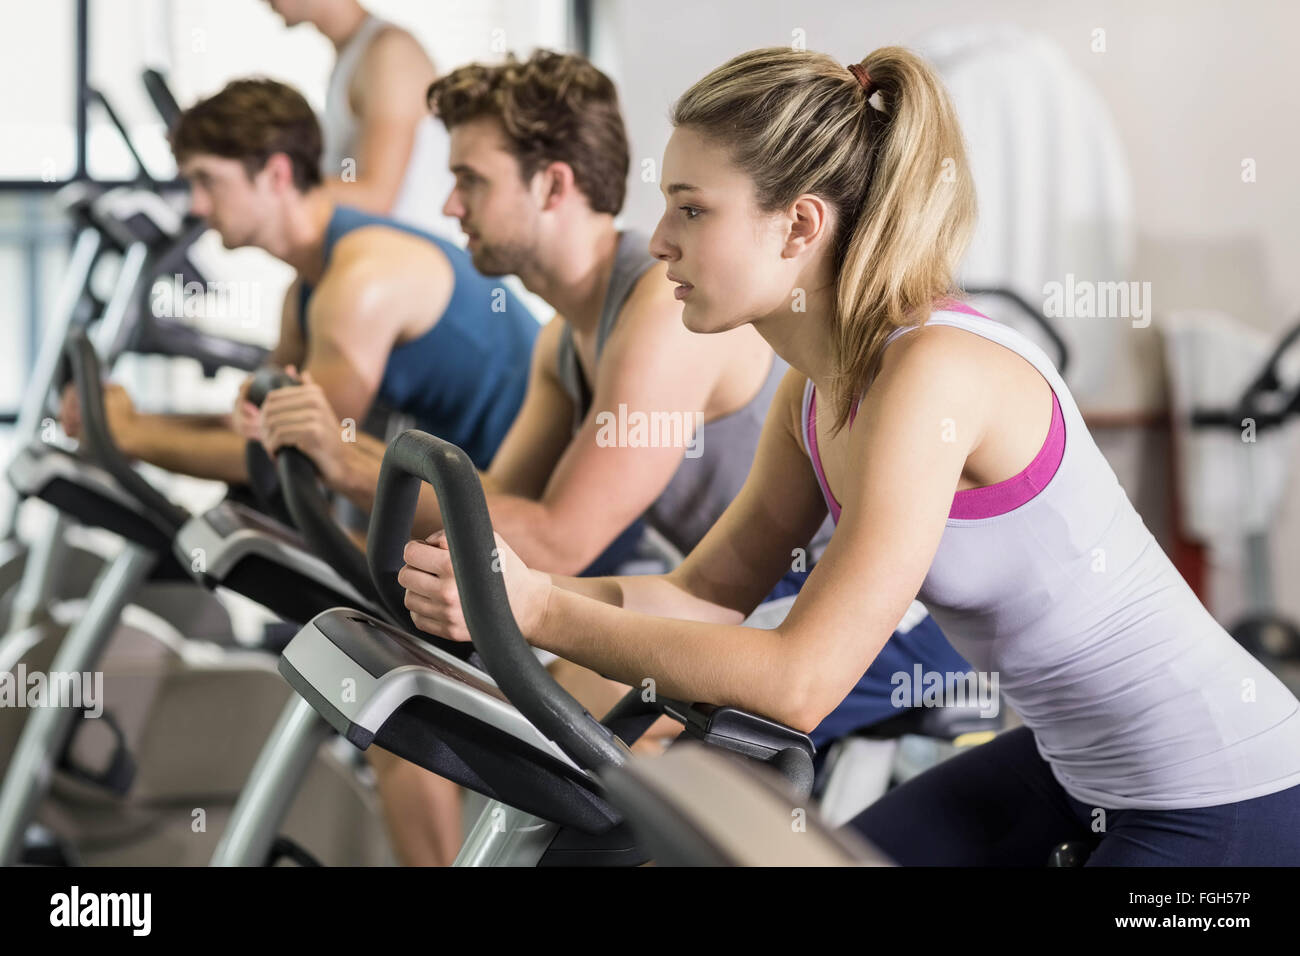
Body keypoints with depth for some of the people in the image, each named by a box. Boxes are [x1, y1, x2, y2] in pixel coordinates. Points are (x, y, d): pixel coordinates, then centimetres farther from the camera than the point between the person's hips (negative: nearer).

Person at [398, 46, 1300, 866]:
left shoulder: (935, 374, -27)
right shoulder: (817, 393, -1)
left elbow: (801, 678, -29)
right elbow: (707, 596, 2)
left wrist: (539, 611, -25)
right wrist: (514, 586, -14)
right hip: (1073, 763, 8)